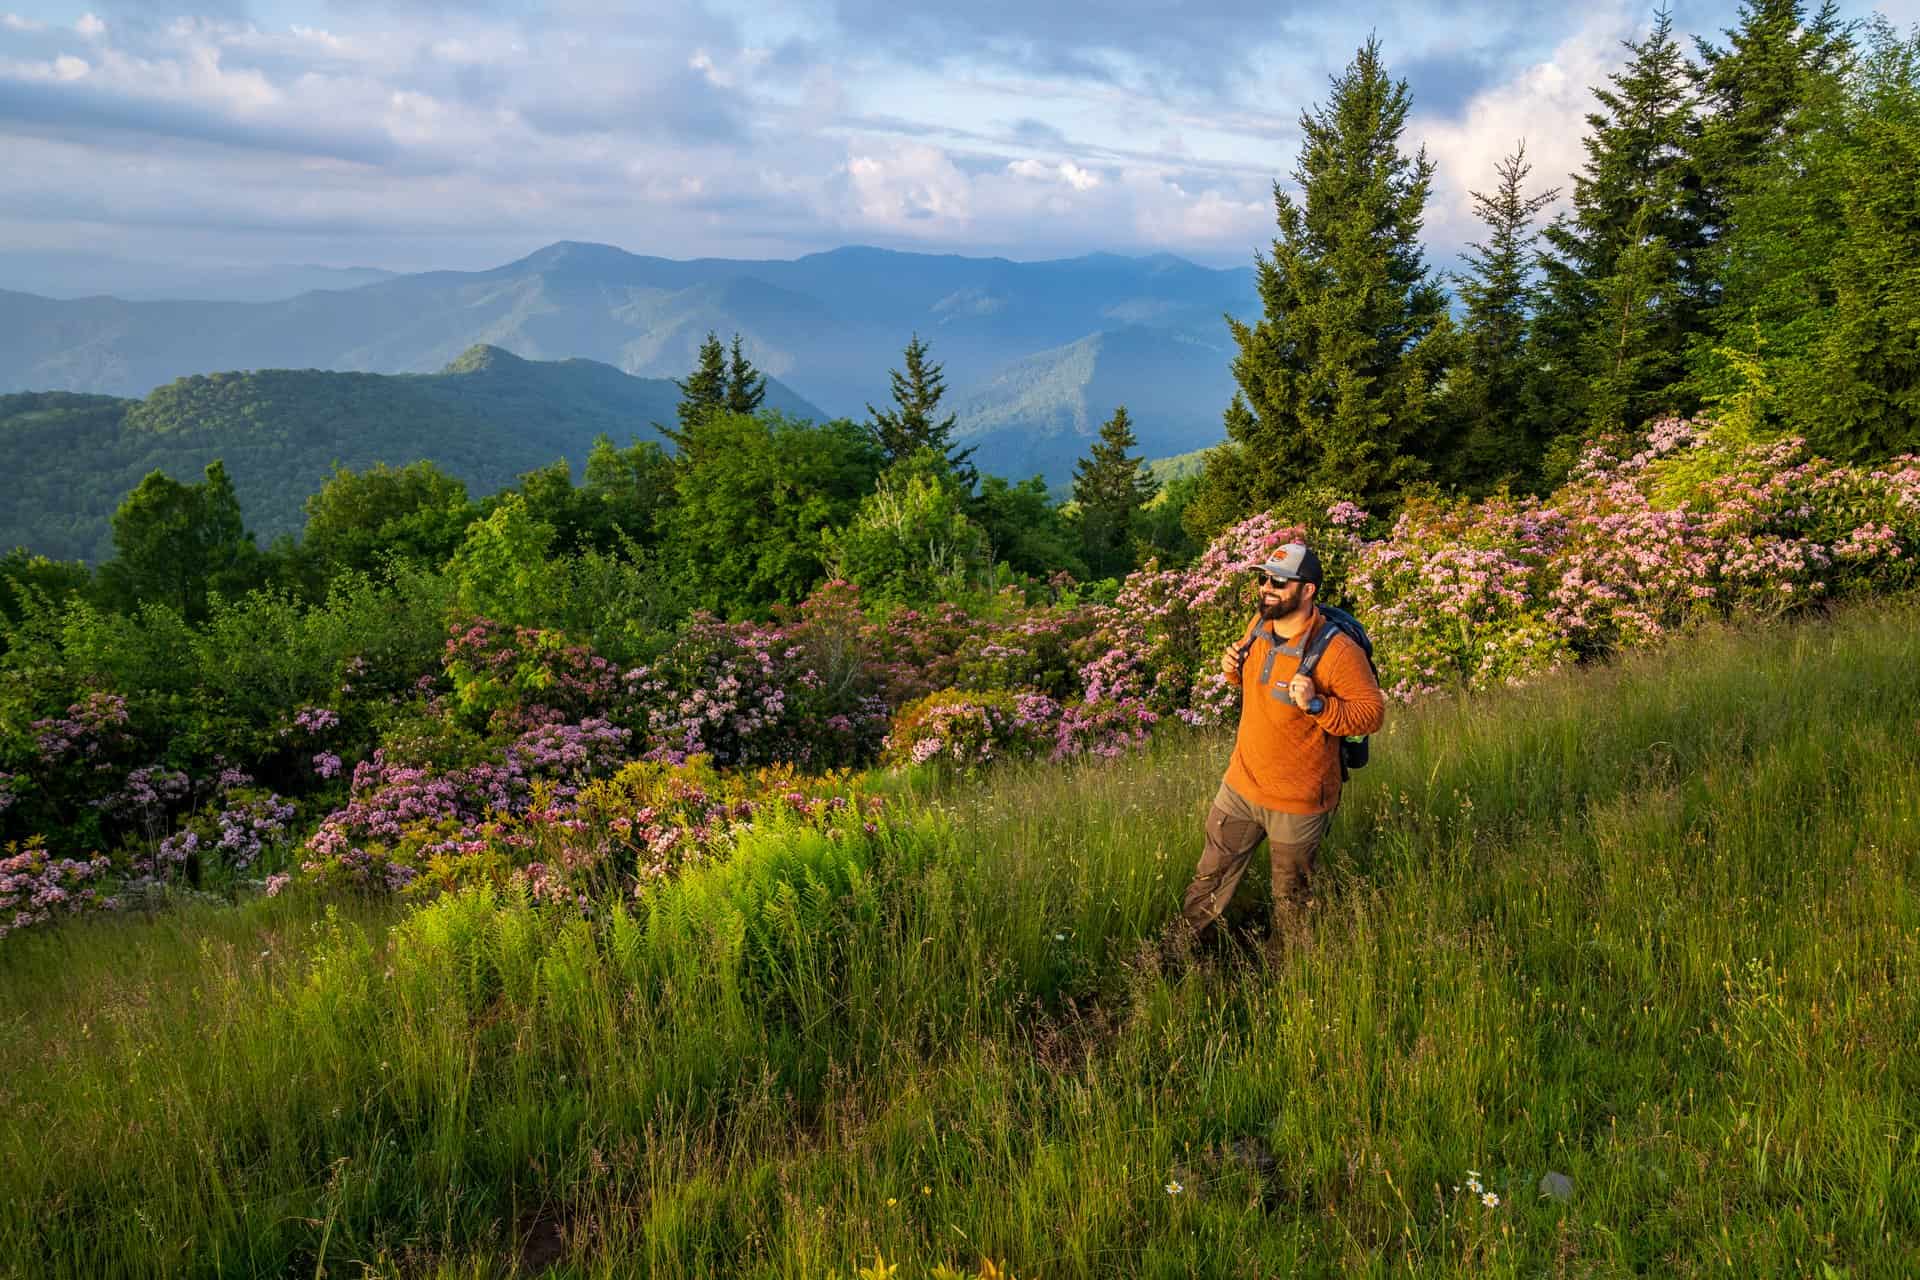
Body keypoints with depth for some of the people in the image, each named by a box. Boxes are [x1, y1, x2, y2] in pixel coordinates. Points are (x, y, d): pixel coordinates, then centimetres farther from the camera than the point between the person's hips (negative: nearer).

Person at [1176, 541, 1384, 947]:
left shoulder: (1336, 651, -24)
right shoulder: (1259, 624, -1)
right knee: (1210, 877, 19)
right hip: (1240, 786, 6)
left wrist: (1316, 705, -33)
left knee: (1290, 898, 17)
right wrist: (1234, 668, -5)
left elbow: (1372, 712, -18)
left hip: (1297, 803, -6)